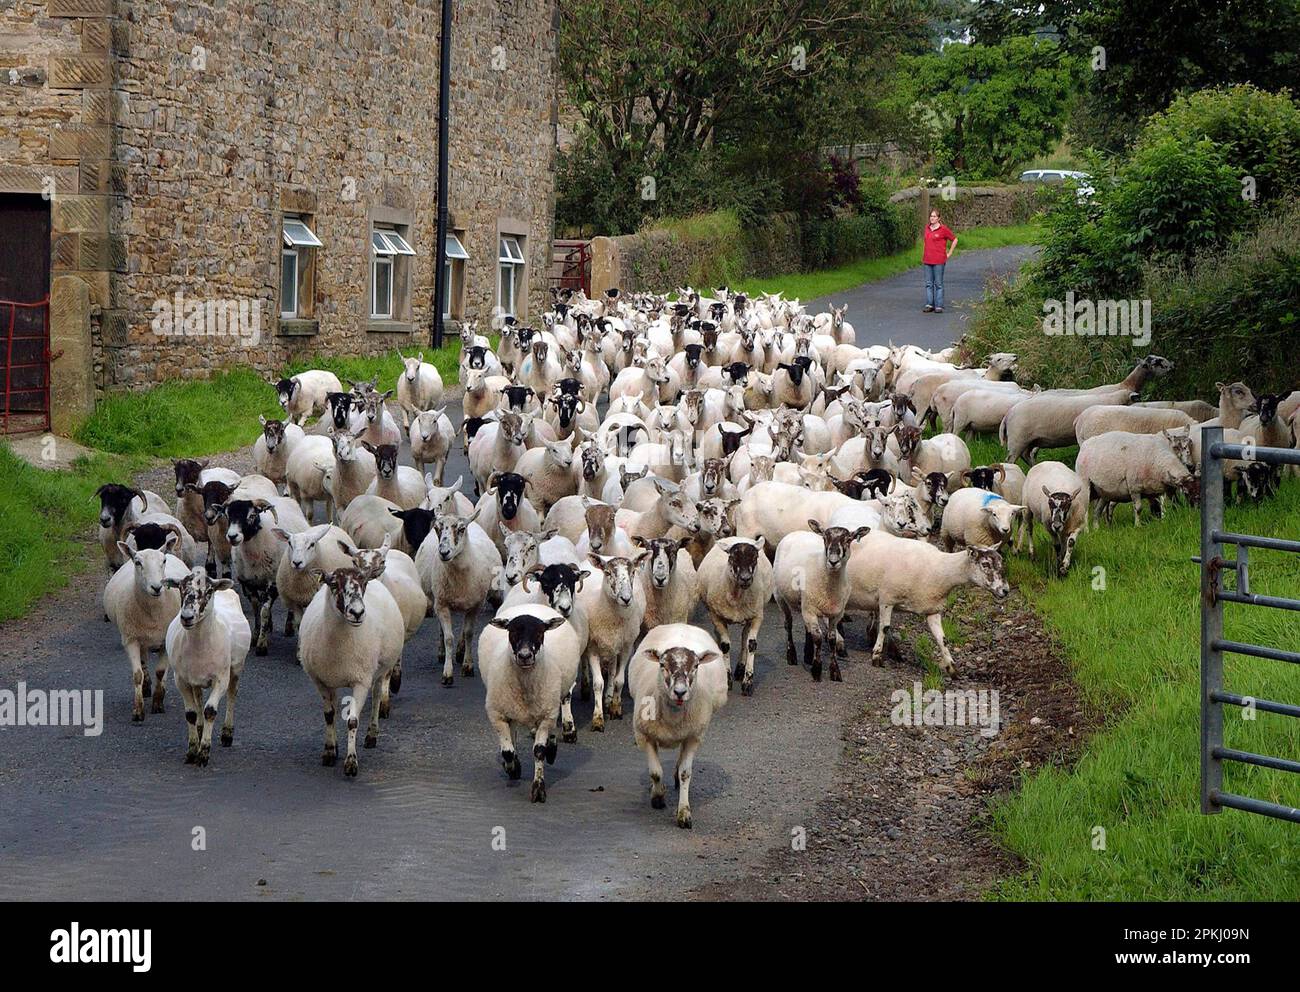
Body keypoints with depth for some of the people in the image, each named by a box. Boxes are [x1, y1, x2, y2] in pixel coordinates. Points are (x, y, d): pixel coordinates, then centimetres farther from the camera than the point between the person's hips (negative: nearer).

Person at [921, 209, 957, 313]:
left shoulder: (943, 229, -6)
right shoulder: (927, 228, 10)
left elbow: (954, 240, 1)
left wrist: (949, 253, 0)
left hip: (938, 261, -6)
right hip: (927, 261, 6)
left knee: (938, 284, -1)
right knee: (929, 284, 8)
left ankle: (939, 306, 1)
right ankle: (929, 305, 12)